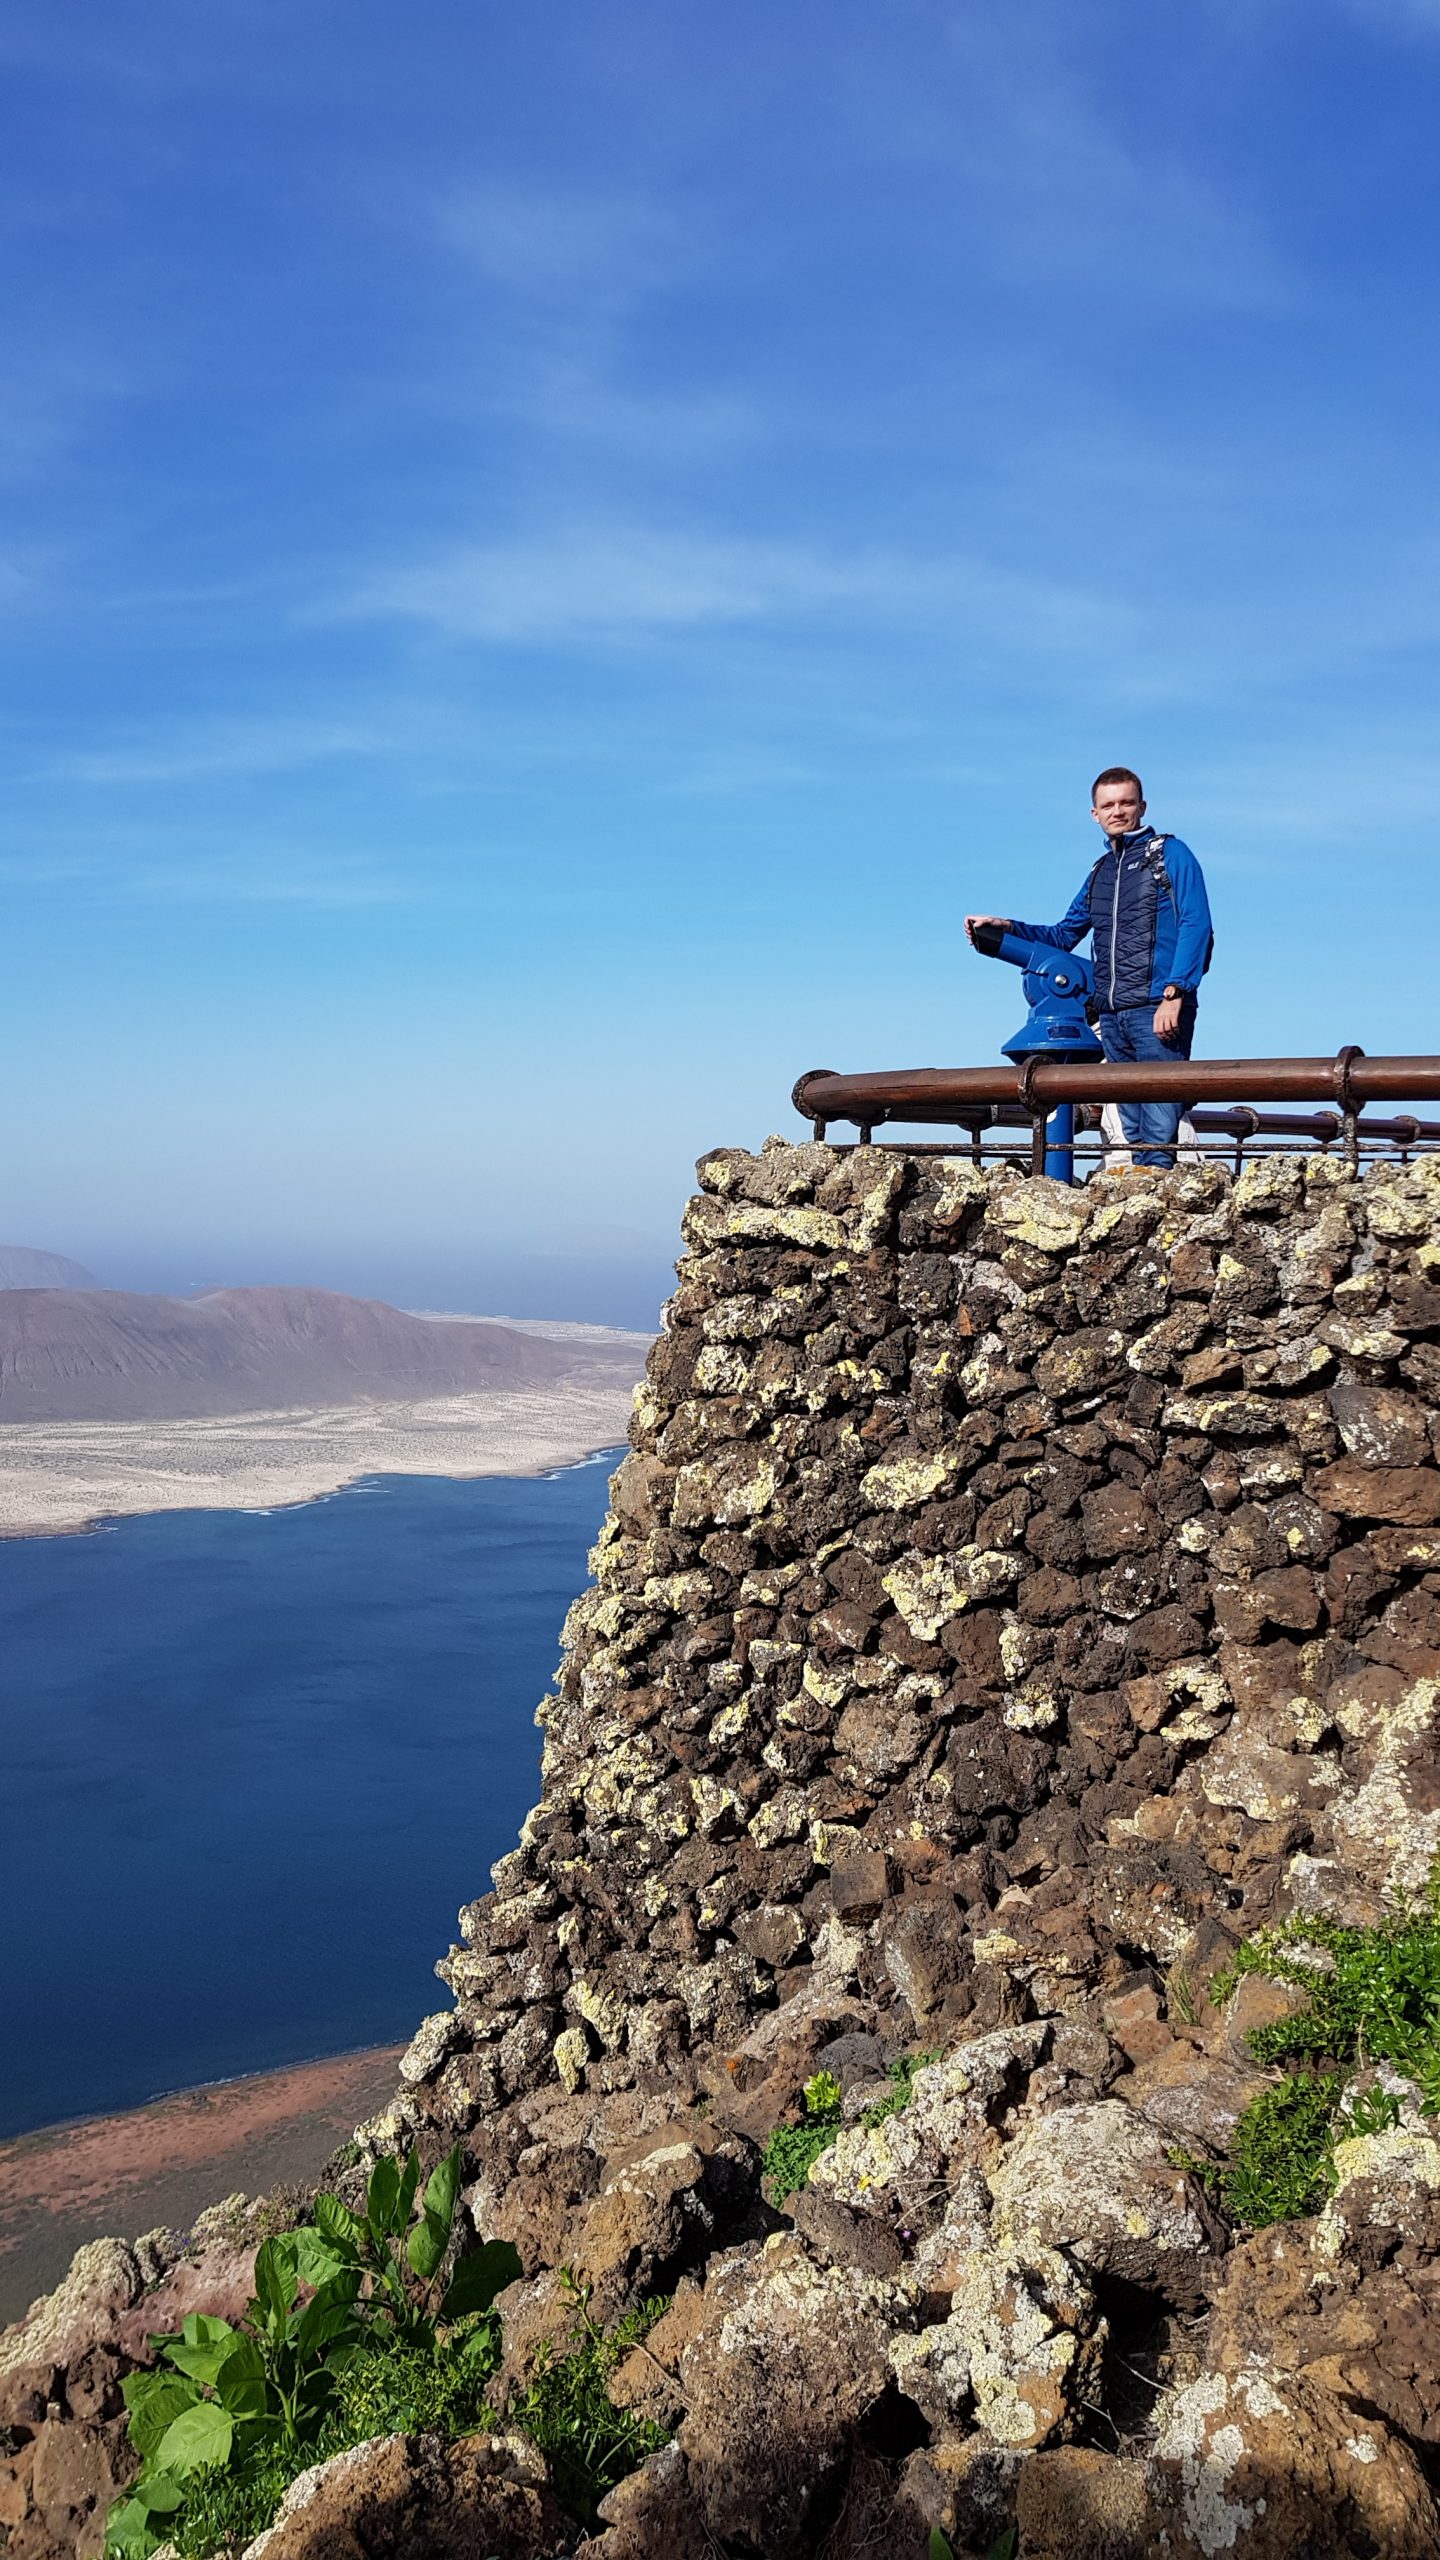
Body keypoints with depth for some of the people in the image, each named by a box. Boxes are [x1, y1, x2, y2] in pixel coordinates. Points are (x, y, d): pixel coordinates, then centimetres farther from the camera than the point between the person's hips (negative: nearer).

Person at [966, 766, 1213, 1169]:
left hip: (1159, 1010, -7)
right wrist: (1004, 927, 17)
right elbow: (1062, 936, 32)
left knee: (1158, 1128, -13)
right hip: (1112, 1015, 7)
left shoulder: (1170, 854, 5)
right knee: (1132, 1131, 5)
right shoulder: (1100, 873, 24)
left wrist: (1174, 993, -16)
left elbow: (1196, 924, -6)